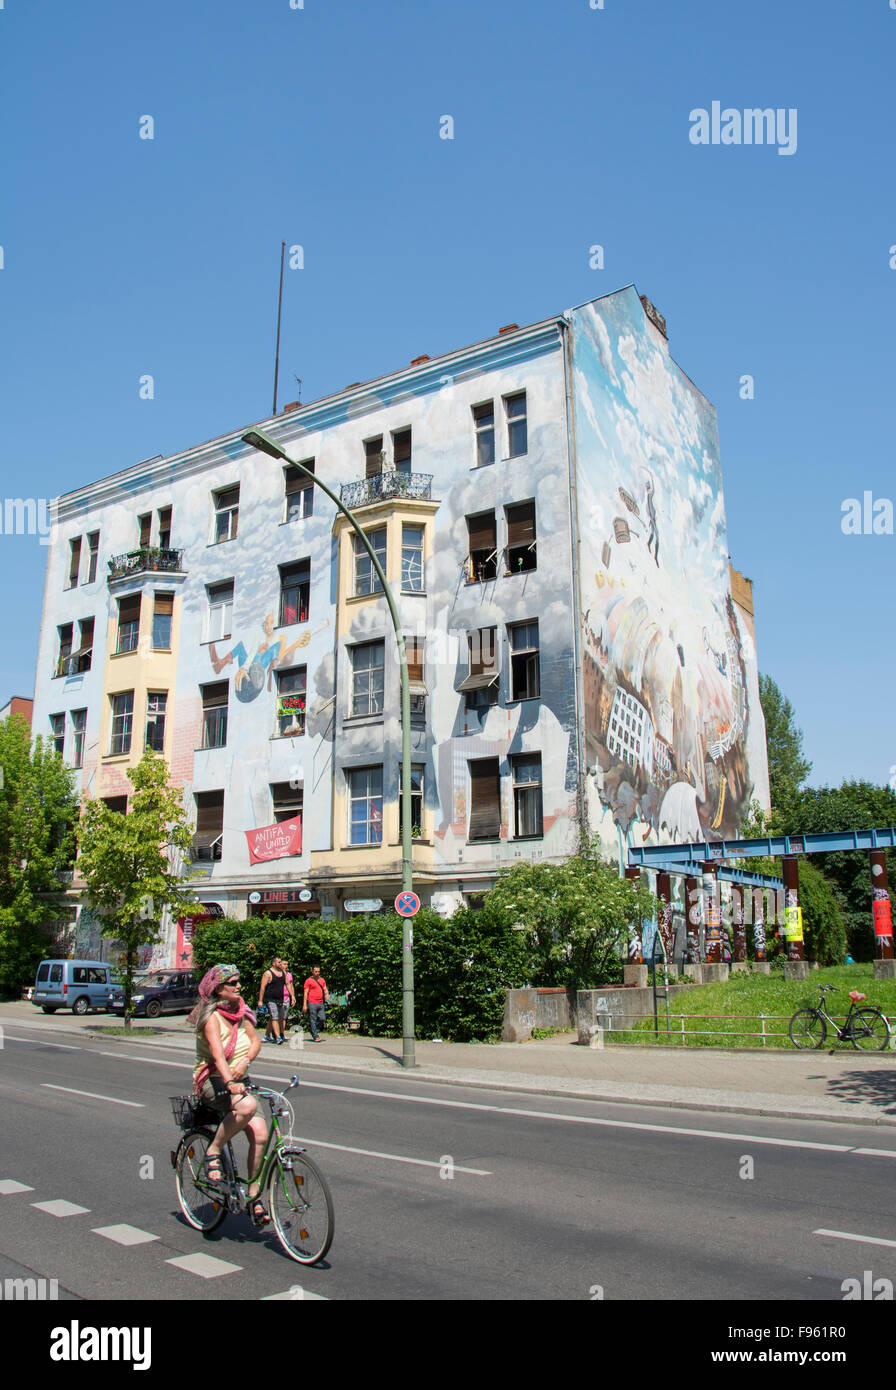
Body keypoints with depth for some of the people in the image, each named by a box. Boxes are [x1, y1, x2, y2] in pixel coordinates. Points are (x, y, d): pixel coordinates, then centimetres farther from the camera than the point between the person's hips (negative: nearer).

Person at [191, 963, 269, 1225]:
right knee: (248, 1105, -35)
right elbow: (217, 1051, -30)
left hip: (238, 1082, 6)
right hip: (212, 1081, -6)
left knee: (260, 1134, -11)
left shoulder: (241, 1012, 6)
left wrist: (245, 1061, -20)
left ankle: (253, 1195, 5)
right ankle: (213, 1151, -13)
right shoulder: (212, 1016, -15)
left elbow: (255, 1040, 1)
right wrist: (229, 1082, -45)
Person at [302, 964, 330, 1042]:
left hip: (321, 1003, 5)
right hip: (312, 1003, -5)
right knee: (313, 1021, -3)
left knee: (322, 1019, -2)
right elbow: (306, 993, -2)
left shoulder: (322, 980, 16)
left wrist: (327, 995, -5)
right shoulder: (309, 980, 1)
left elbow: (325, 989, 18)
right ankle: (315, 1037, 4)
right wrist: (304, 1005, -7)